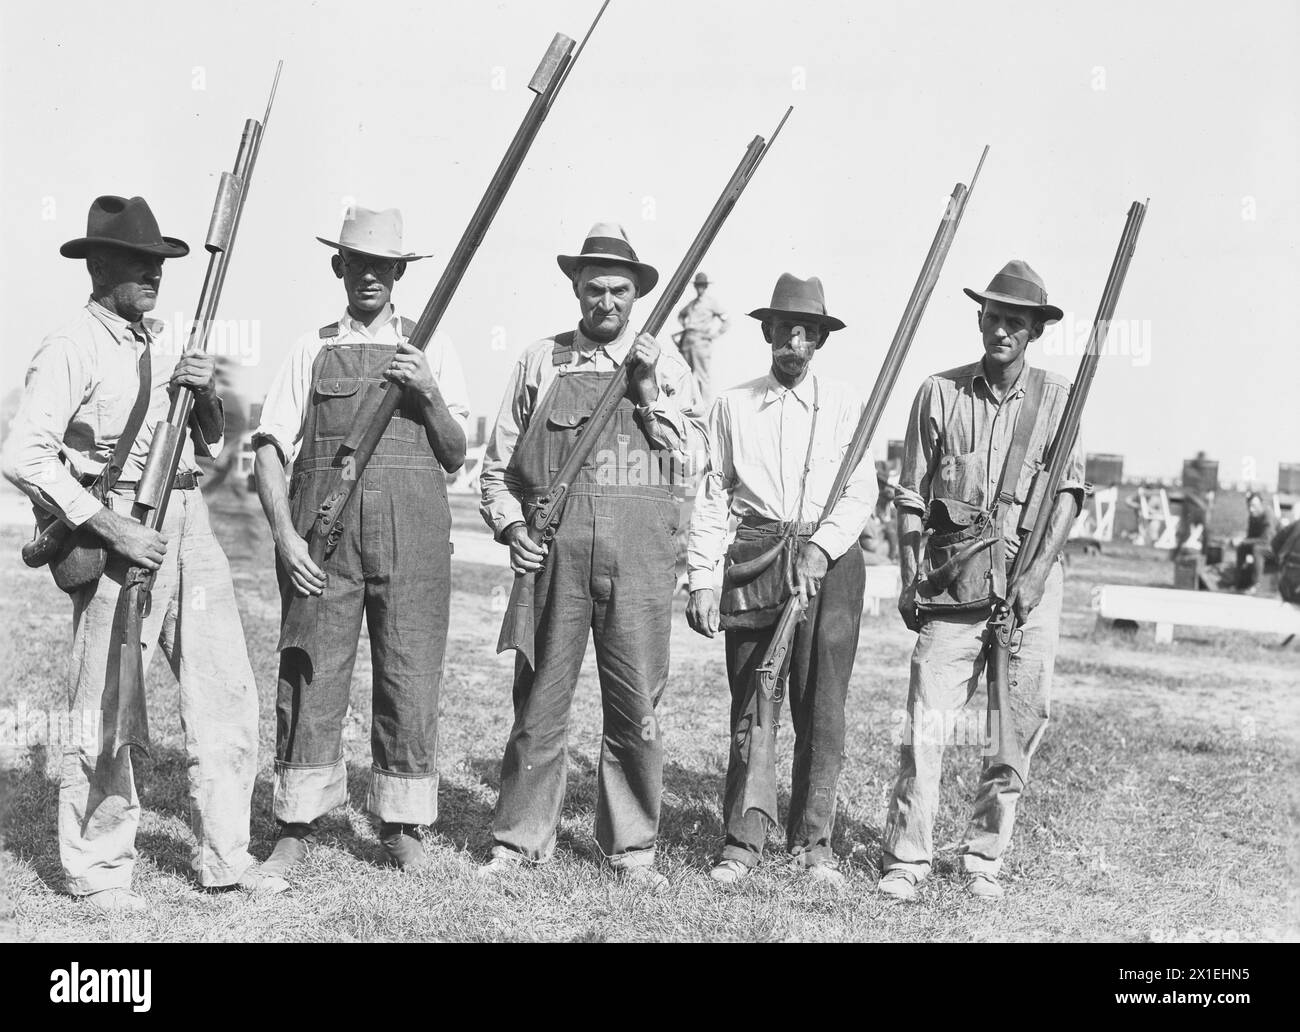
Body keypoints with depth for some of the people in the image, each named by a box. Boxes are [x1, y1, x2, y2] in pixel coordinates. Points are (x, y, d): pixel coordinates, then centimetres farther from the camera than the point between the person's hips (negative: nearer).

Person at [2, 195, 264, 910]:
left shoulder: (165, 343, 15)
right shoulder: (71, 348, -6)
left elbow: (211, 447, 20)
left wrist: (205, 395, -1)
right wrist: (111, 529, -18)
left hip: (188, 525, 7)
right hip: (117, 529, -7)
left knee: (225, 690, 7)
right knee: (104, 709, 0)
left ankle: (224, 857, 18)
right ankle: (96, 871, 15)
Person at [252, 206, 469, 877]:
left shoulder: (431, 350, 13)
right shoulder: (311, 350, 12)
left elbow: (456, 455, 10)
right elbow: (270, 448, 5)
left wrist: (429, 393, -8)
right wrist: (285, 536, -9)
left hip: (411, 532, 0)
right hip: (322, 531, 0)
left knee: (410, 678, 2)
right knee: (309, 676, 0)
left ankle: (402, 827, 14)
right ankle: (297, 828, 11)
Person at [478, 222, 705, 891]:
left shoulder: (663, 366, 12)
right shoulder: (539, 362, 12)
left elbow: (691, 458, 3)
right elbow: (497, 465, 13)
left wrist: (649, 392, -5)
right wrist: (510, 524, -3)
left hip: (639, 553, 0)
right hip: (553, 550, 0)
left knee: (637, 705, 3)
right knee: (540, 700, 3)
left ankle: (632, 848, 15)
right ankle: (520, 840, 17)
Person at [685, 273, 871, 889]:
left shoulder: (844, 404, 8)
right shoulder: (732, 406, 10)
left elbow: (861, 491, 1)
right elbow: (711, 496, 8)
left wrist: (821, 545, -15)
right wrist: (701, 579, 1)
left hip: (829, 556, 0)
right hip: (755, 555, 1)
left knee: (821, 710, 0)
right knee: (749, 707, 1)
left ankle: (812, 843, 12)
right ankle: (742, 843, 10)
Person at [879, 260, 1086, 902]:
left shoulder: (1057, 398, 7)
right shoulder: (939, 392, 8)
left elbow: (1070, 493, 1)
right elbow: (911, 494, 8)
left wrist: (1037, 572, -11)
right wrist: (910, 577, -1)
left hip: (1029, 582, 1)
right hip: (955, 580, 0)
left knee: (1018, 727, 4)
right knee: (925, 724, -6)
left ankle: (984, 860, 19)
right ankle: (906, 859, 4)